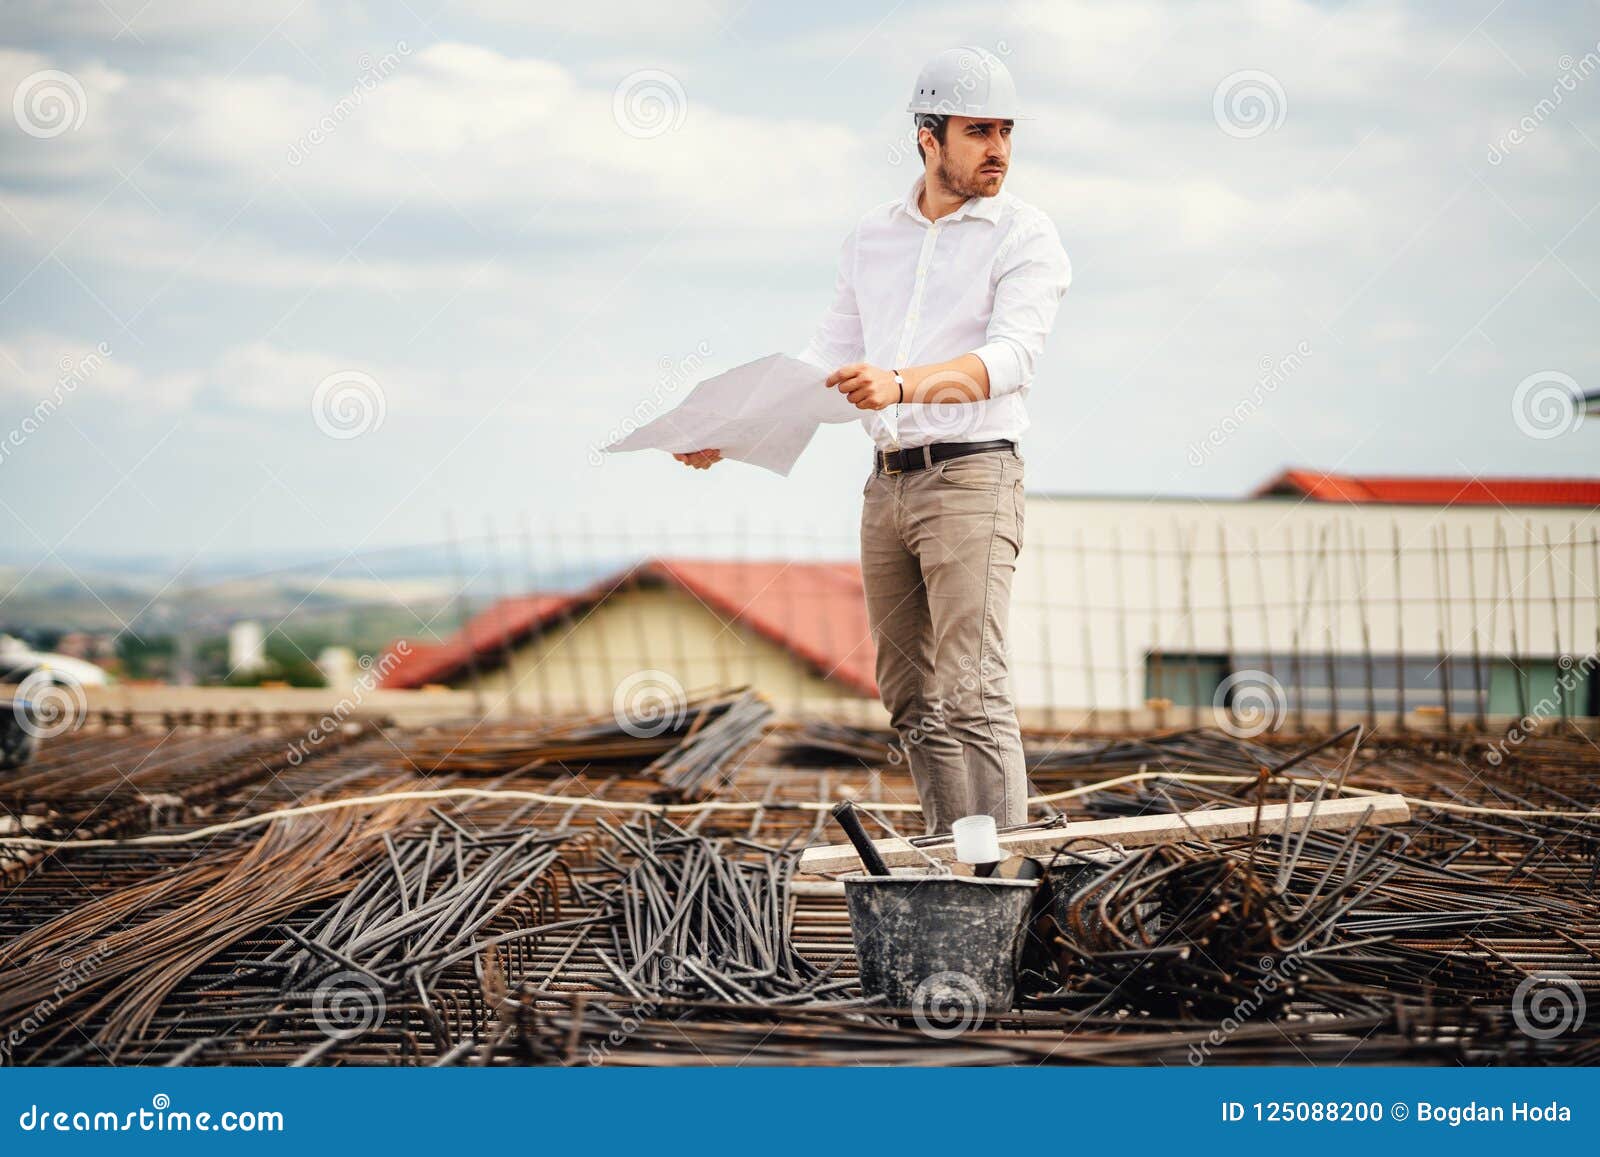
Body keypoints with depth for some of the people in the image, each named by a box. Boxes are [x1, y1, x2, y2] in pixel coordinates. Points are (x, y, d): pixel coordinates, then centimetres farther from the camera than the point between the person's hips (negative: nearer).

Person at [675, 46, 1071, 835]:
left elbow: (1010, 356, -19)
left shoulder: (1025, 237, -4)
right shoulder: (872, 238, 14)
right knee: (912, 701, 7)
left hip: (972, 480, -6)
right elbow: (829, 356, 18)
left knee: (972, 695, -15)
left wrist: (902, 384, -36)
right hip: (888, 483, 6)